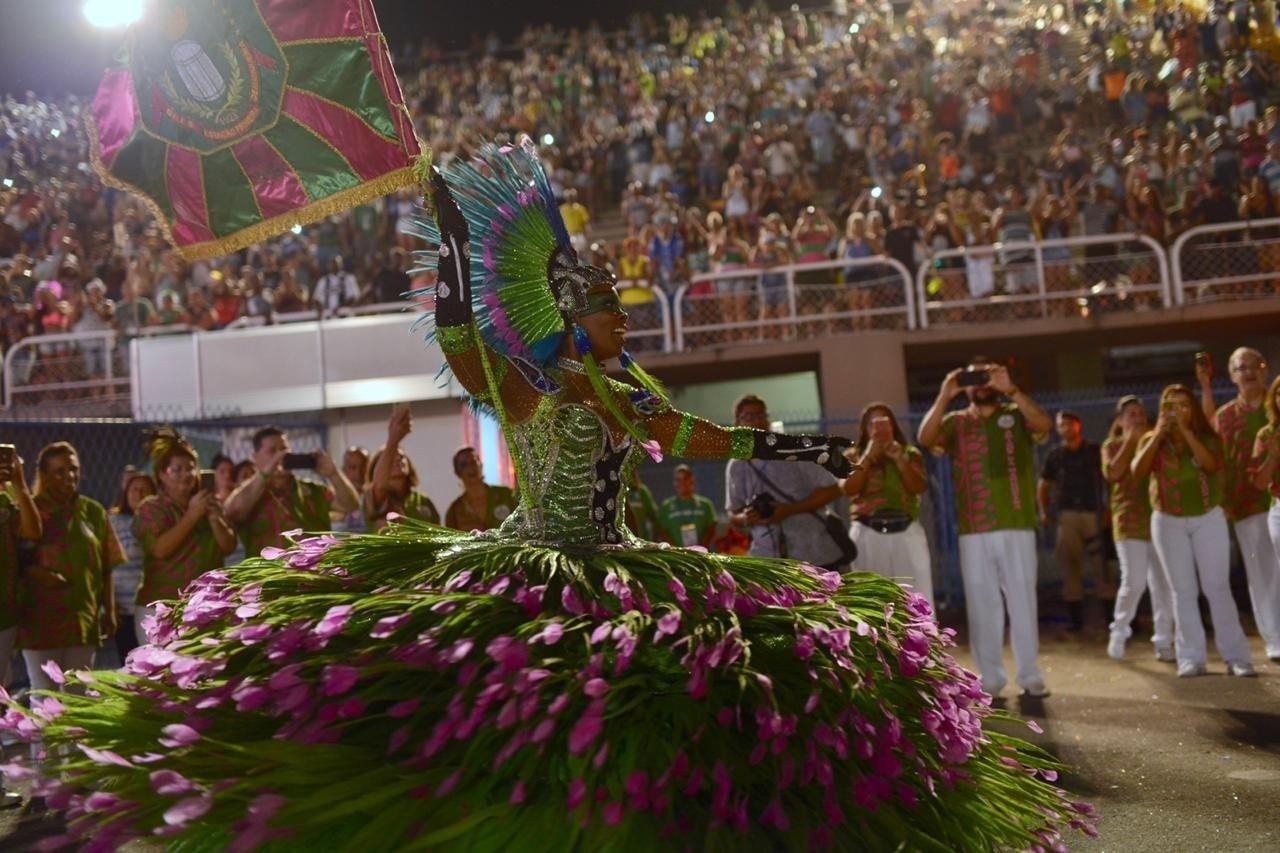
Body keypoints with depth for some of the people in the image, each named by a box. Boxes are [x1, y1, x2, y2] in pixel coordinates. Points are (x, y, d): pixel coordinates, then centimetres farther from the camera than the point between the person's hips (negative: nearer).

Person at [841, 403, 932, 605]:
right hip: (868, 535, 0)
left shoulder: (909, 453, 13)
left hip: (907, 533, 1)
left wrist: (899, 458, -9)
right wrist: (868, 457, -4)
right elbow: (848, 489, -7)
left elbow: (920, 487, -2)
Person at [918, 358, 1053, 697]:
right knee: (981, 605, 5)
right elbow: (926, 438, -8)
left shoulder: (1016, 416, 8)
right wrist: (945, 396, -15)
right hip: (973, 532, 1)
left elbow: (1045, 424, -13)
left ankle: (1030, 676, 9)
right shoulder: (955, 422, 11)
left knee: (1022, 600, 2)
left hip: (1017, 526, -1)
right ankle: (990, 678, 13)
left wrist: (1010, 389, -21)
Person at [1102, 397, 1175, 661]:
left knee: (1163, 583, -1)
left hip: (1158, 518, 3)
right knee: (1134, 583, -12)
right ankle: (1119, 630, 11)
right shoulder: (1113, 445, 5)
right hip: (1129, 520, -3)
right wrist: (1130, 440, -11)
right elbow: (1112, 473, -14)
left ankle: (1163, 642, 6)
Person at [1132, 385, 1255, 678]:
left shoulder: (1206, 437, 3)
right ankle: (1191, 658, 1)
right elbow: (1138, 471, -13)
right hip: (1168, 523, 1)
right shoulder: (1151, 440, 4)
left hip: (1208, 519, -1)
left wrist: (1186, 431, -17)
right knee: (1183, 591, 1)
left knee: (1217, 587, -5)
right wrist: (1159, 435, -15)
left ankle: (1236, 656, -3)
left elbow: (1211, 464, -17)